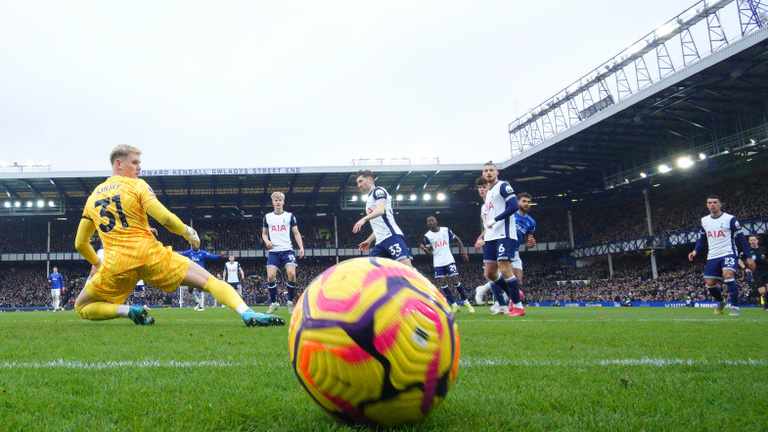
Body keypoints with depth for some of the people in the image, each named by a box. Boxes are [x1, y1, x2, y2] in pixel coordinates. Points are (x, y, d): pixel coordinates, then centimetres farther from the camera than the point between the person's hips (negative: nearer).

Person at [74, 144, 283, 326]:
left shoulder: (91, 198, 18)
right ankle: (247, 313, -26)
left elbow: (80, 243, 20)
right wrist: (189, 233, 9)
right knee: (208, 280, -2)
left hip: (115, 265, 3)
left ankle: (127, 311, -5)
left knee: (81, 308, 23)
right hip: (150, 254, -3)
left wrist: (98, 264, 35)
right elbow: (166, 218, -8)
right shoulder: (137, 185, 5)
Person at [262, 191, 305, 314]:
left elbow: (296, 233, 9)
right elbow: (264, 233, 21)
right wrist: (267, 241, -1)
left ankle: (290, 303, -3)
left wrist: (301, 247, -4)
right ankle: (273, 303, 6)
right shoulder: (267, 217, 13)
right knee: (270, 276, -12)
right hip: (273, 251, 2)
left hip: (287, 250, -1)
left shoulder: (289, 216, 8)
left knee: (291, 274, -19)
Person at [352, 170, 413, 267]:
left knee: (407, 267, -22)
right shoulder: (370, 199, 30)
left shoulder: (378, 191, 2)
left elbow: (381, 210, -19)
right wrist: (369, 241, 25)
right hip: (381, 242, 9)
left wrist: (364, 219, -33)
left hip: (392, 236, -9)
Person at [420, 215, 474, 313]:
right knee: (443, 284, -6)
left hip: (449, 260, -1)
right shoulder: (427, 236, 2)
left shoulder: (446, 230, 3)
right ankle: (454, 306, 4)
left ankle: (466, 303, 5)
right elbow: (429, 253, 3)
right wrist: (424, 248, -18)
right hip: (438, 264, 1)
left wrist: (464, 251, 5)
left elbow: (457, 239, 13)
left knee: (456, 281, -9)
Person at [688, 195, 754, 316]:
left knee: (727, 274, -30)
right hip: (712, 257, 5)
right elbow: (702, 239, 22)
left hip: (728, 254, -5)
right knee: (709, 284, 3)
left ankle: (735, 307, -23)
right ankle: (721, 301, 34)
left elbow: (741, 238, -2)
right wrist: (695, 251, 5)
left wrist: (748, 257, -5)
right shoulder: (704, 221, 10)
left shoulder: (730, 219, -5)